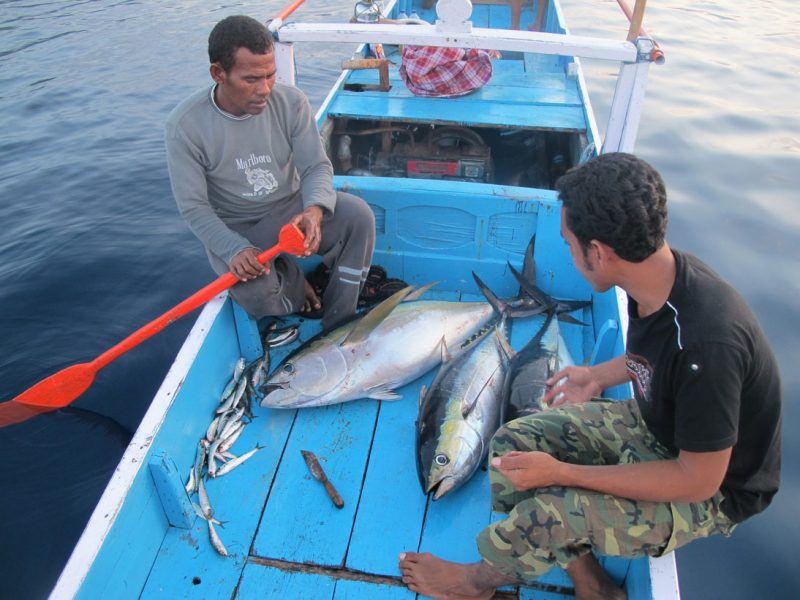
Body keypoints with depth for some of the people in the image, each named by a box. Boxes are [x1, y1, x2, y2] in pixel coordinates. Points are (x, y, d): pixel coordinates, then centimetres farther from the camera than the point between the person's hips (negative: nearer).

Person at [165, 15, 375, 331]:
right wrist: (235, 249, -30)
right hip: (233, 228, -2)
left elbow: (317, 166, -11)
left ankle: (338, 325, -8)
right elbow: (193, 206, -14)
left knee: (358, 215, -24)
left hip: (291, 207, 3)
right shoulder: (186, 124, -17)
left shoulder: (291, 101, -12)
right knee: (255, 294, -32)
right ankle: (296, 285, 8)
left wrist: (314, 209, -34)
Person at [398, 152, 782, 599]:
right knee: (515, 442, -5)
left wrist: (563, 472, -27)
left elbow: (698, 480, -27)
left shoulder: (706, 341, -37)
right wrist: (600, 376, 4)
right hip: (653, 422, 8)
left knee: (549, 511, -26)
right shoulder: (661, 271, -14)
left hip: (711, 489, -7)